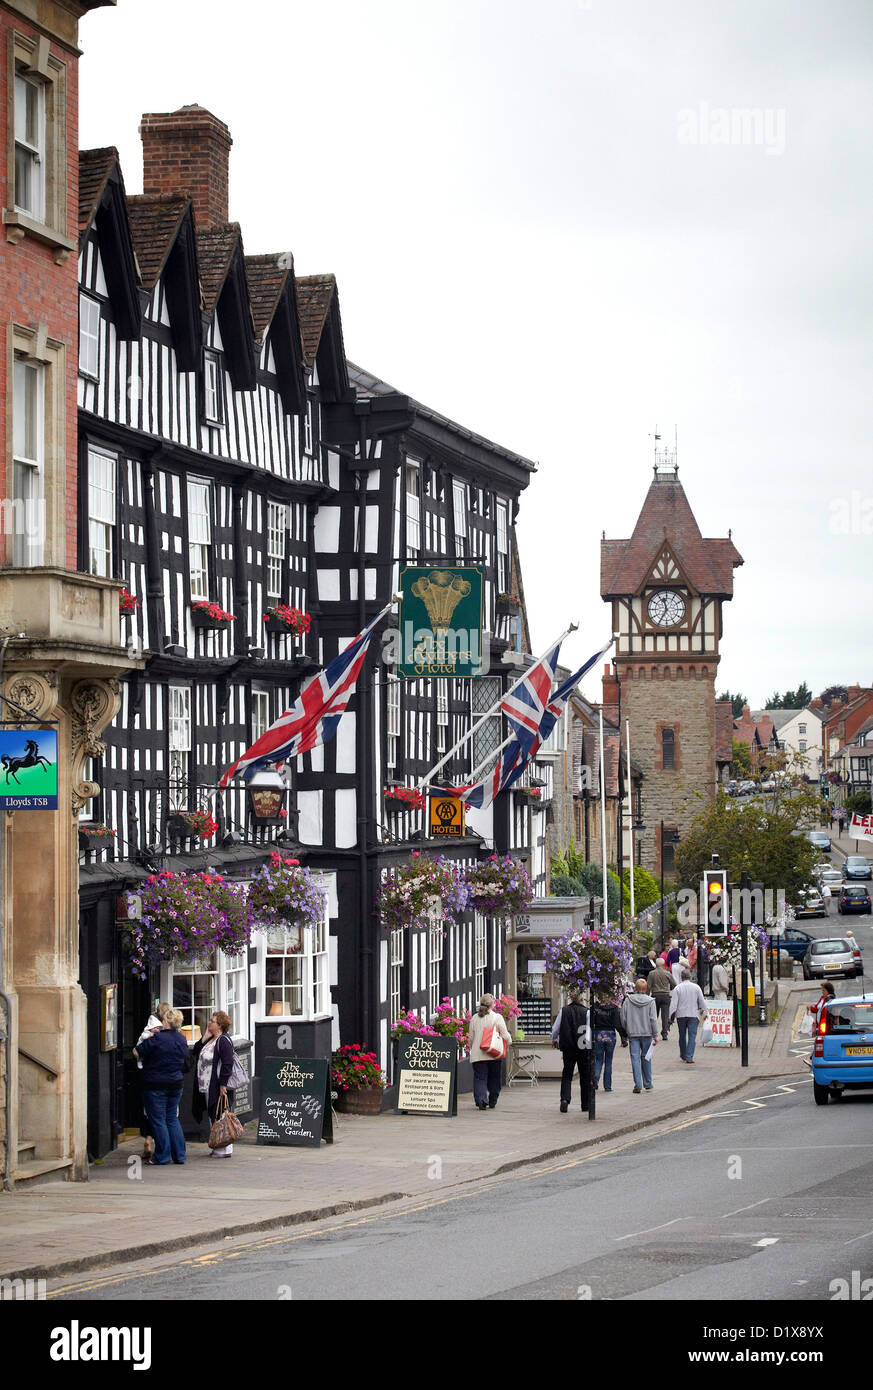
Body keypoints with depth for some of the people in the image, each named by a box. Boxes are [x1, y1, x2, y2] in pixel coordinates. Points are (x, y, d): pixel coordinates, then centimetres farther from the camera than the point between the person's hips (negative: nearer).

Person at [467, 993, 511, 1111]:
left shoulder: (474, 1018, 4)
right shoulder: (497, 1018, -6)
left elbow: (471, 1038, 10)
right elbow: (505, 1035, -3)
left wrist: (471, 1048, 27)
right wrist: (508, 1042, 18)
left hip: (478, 1055, 1)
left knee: (480, 1078, 0)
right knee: (494, 1079, 14)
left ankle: (481, 1099, -21)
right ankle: (492, 1102, 21)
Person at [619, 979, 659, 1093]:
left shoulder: (628, 1000, -3)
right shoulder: (650, 1001, -4)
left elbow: (623, 1019, -1)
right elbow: (653, 1019, -5)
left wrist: (625, 1033, 11)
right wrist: (655, 1035, -1)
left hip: (633, 1034, -1)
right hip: (647, 1033, 1)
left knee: (635, 1058, -1)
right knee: (646, 1058, 13)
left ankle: (638, 1085, -8)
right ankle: (647, 1084, 21)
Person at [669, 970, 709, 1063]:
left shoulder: (678, 988, -2)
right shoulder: (696, 987, 1)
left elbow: (674, 1002, -5)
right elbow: (702, 1001, 4)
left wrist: (671, 1016, -1)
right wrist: (705, 1013, 14)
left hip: (681, 1014, 1)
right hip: (693, 1015, -1)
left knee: (682, 1035, 15)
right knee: (692, 1036, -2)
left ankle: (683, 1055, 26)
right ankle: (689, 1057, -12)